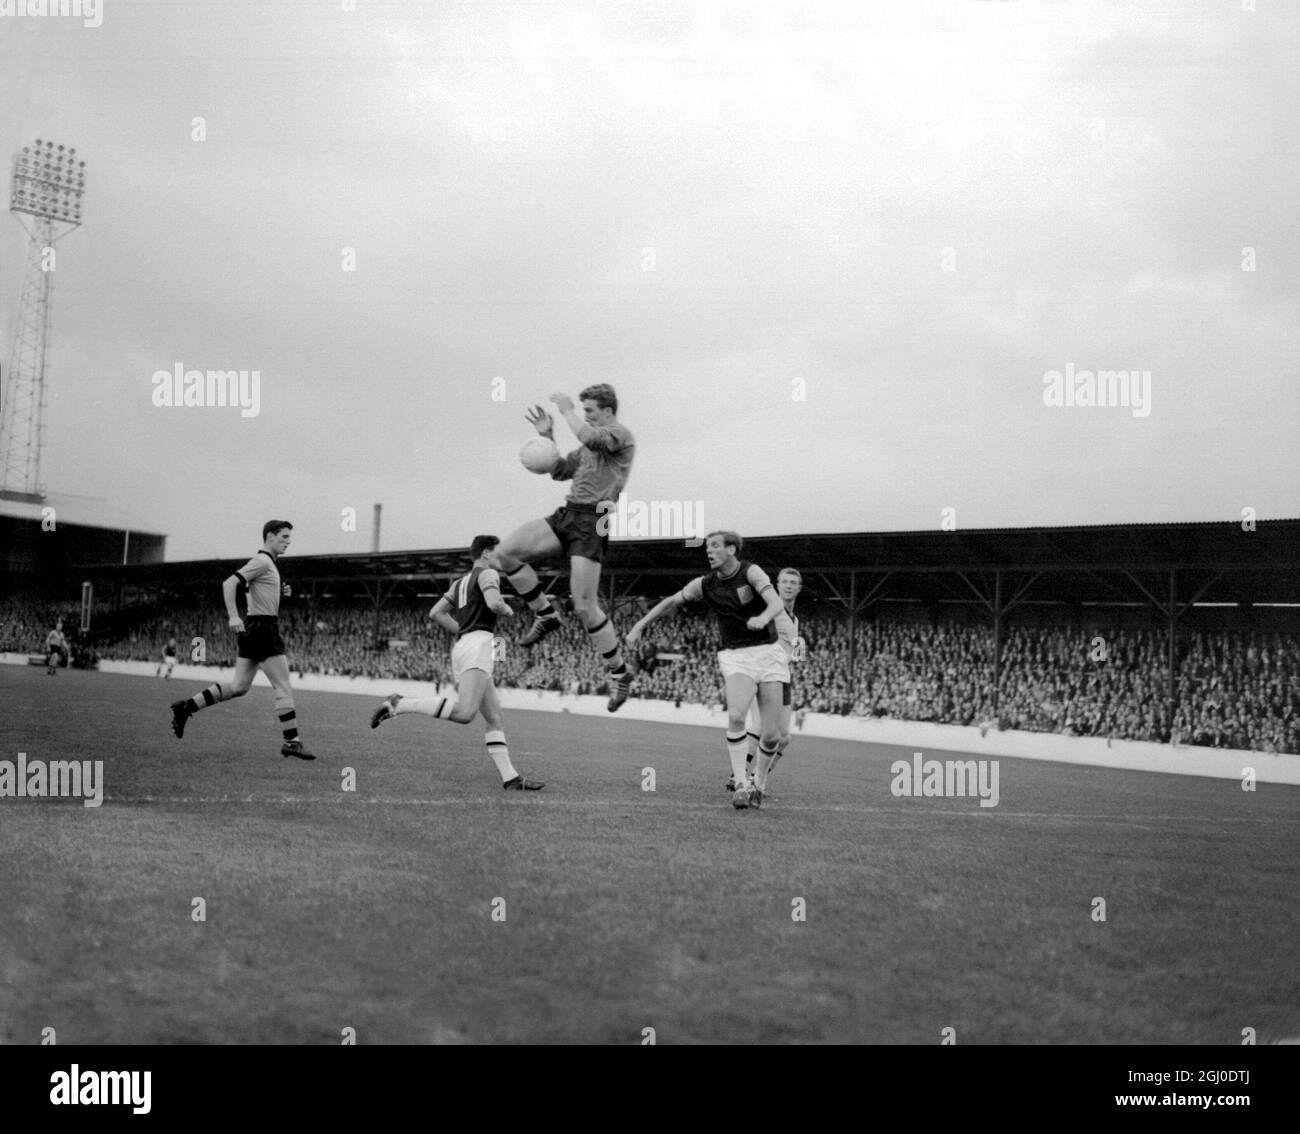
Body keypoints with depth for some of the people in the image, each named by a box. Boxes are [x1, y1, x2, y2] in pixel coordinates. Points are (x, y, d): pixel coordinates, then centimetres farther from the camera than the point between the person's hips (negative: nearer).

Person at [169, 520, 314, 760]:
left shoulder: (269, 563, 18)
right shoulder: (262, 561, -12)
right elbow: (229, 584, -20)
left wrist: (281, 591, 13)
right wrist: (233, 616, -30)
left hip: (253, 630, 10)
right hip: (263, 628, -10)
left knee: (238, 687, 11)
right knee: (284, 688, -8)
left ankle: (186, 706, 12)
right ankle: (292, 742, -6)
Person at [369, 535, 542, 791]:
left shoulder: (461, 582, 26)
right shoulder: (487, 573, 2)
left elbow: (436, 613, 23)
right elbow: (494, 603, -17)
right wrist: (508, 610, 4)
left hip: (461, 645, 10)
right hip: (478, 646, -10)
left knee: (494, 716, 6)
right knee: (464, 712, -25)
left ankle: (510, 778, 1)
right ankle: (400, 704, -23)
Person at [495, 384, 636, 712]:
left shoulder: (622, 435, -3)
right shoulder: (591, 444, 23)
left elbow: (590, 438, -23)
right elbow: (560, 472, 27)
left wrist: (566, 410, -9)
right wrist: (548, 437, 15)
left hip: (592, 522, -8)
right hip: (567, 513, 8)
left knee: (584, 607, -12)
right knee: (506, 551, -9)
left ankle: (619, 672, 5)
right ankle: (545, 615, 6)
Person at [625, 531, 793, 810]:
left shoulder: (751, 572, -9)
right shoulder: (705, 585, 3)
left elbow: (777, 603, -23)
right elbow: (671, 601, 16)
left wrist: (763, 617, -45)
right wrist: (639, 626, 13)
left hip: (768, 653, -1)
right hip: (735, 656, 1)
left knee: (771, 734, -5)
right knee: (736, 716, -27)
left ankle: (758, 784, 19)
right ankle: (741, 784, -19)